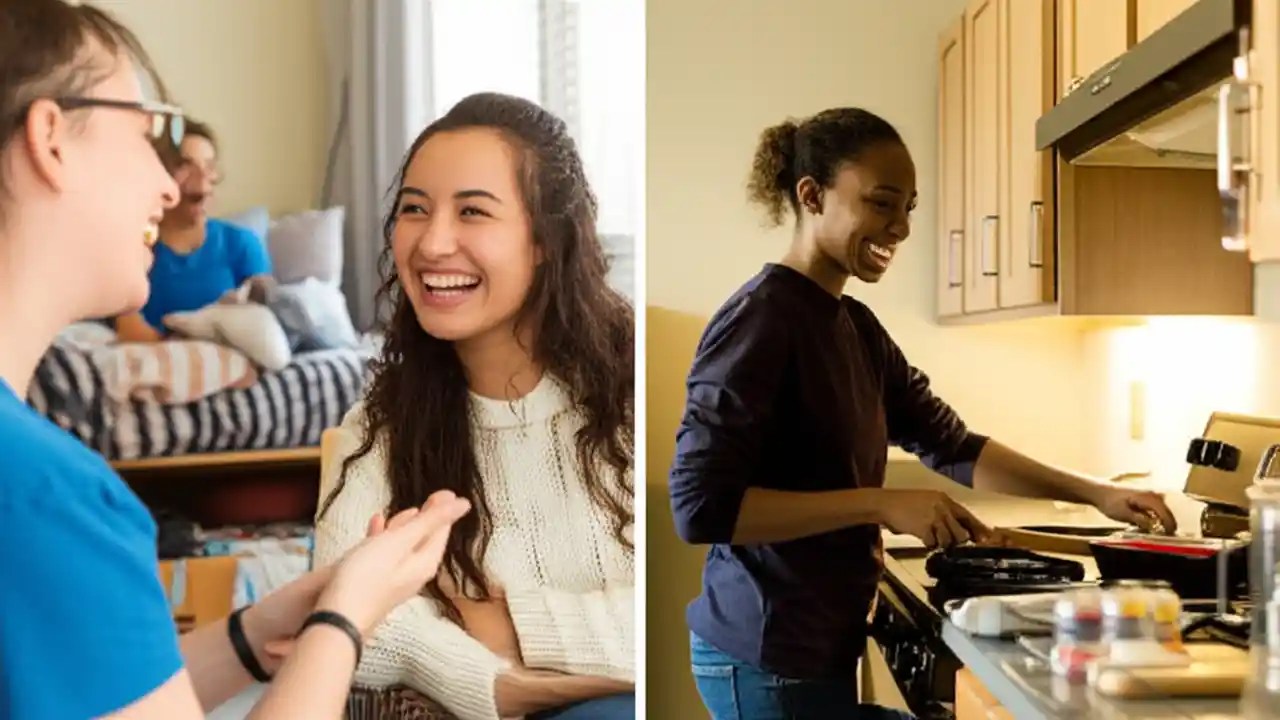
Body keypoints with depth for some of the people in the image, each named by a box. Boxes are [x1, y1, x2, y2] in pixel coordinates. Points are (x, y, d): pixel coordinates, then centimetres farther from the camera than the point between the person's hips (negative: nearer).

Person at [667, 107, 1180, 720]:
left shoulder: (857, 328, 9)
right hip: (768, 659, -8)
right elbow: (700, 505, -24)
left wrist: (1095, 494, 3)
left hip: (823, 646, 9)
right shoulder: (760, 318, -18)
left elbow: (953, 446, 13)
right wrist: (881, 503, -25)